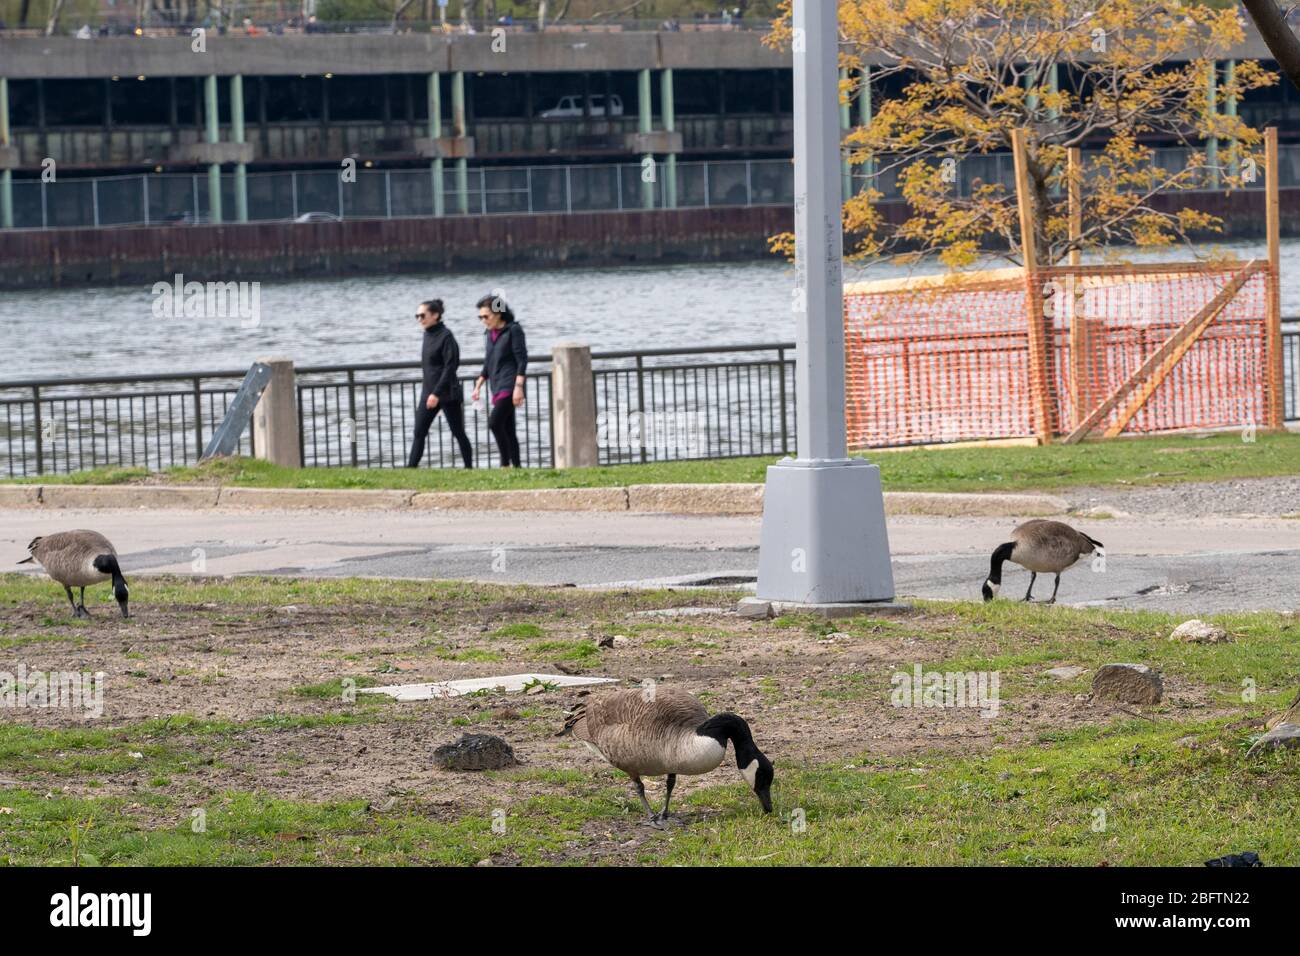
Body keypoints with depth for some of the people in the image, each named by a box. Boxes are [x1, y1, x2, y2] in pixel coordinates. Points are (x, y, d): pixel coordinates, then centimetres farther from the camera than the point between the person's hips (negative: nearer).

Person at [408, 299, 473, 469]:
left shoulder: (446, 336, -13)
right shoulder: (428, 335, 9)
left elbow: (450, 367, -18)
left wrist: (437, 394, -23)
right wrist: (429, 393, 17)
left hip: (448, 393, -8)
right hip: (428, 393, 8)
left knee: (458, 433, 3)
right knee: (419, 433, -1)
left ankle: (469, 468, 12)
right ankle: (410, 468, -5)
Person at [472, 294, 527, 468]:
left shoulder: (513, 330, -7)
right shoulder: (490, 333, 15)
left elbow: (522, 360, -12)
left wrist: (518, 387, -19)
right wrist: (478, 386, 18)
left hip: (509, 385, -8)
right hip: (497, 387, 8)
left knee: (495, 422, -20)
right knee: (508, 430, 6)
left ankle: (506, 463, -16)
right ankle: (516, 466, 7)